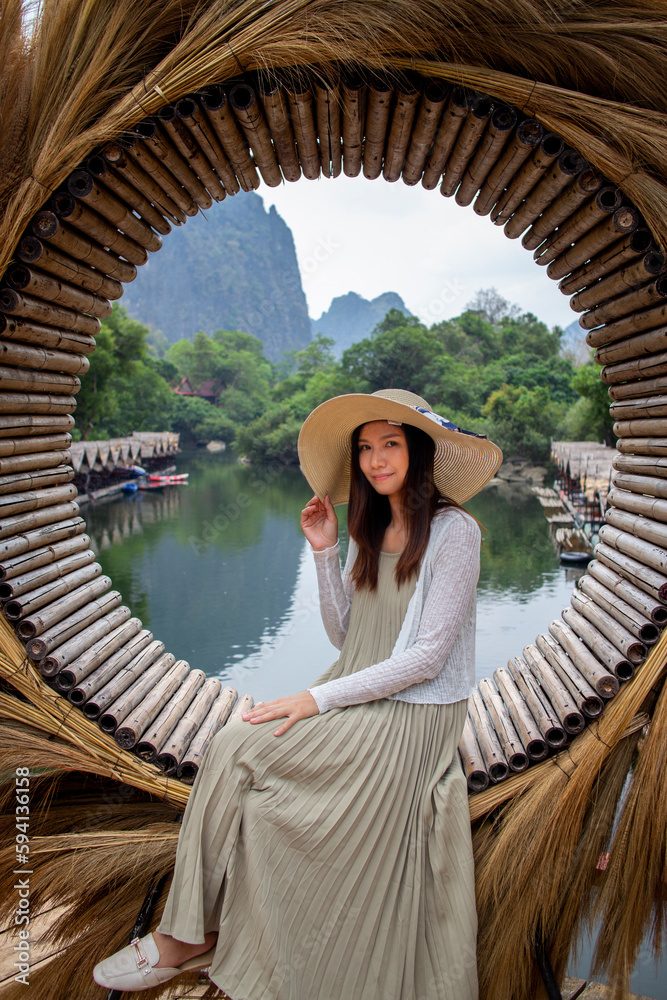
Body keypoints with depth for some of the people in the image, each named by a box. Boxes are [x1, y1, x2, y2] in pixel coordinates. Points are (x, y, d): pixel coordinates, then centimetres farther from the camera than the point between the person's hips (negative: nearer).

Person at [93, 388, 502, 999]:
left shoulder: (453, 531, -11)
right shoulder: (371, 530, 12)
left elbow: (427, 657, -16)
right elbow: (345, 636, 12)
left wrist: (319, 700, -16)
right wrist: (325, 553, 1)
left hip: (410, 714, -7)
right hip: (358, 704, 7)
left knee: (237, 754, -17)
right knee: (234, 749, -15)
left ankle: (190, 936, 0)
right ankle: (193, 930, -5)